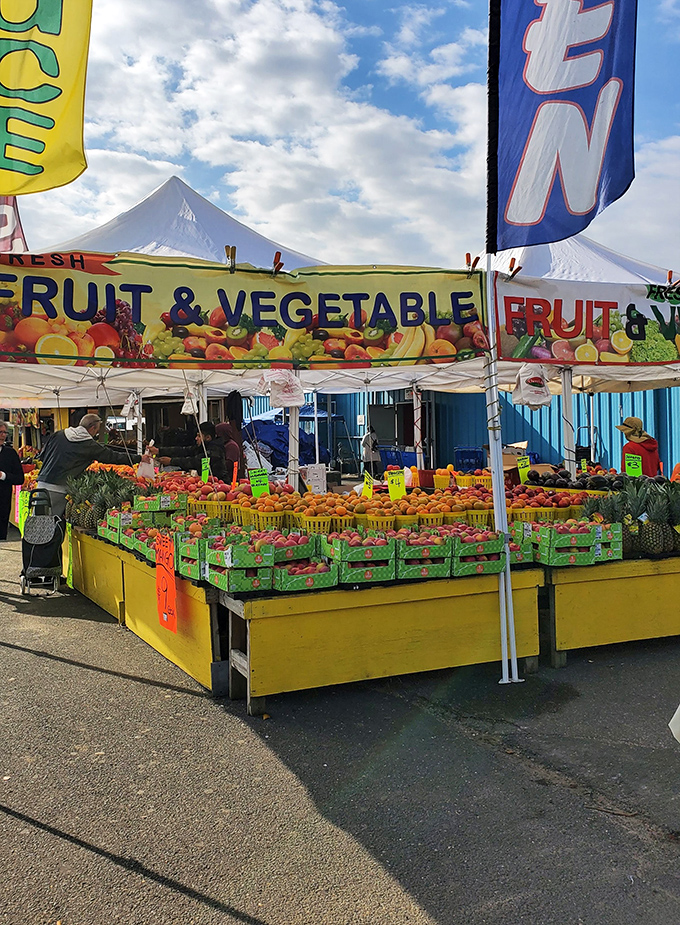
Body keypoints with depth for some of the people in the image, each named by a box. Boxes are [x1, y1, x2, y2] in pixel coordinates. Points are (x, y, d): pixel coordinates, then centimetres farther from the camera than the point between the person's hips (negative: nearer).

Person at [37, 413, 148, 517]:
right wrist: (139, 458, 11)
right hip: (58, 488, -5)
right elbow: (112, 456, 3)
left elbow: (43, 455, 15)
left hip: (42, 483, 5)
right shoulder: (90, 445, -3)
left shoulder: (58, 435, 11)